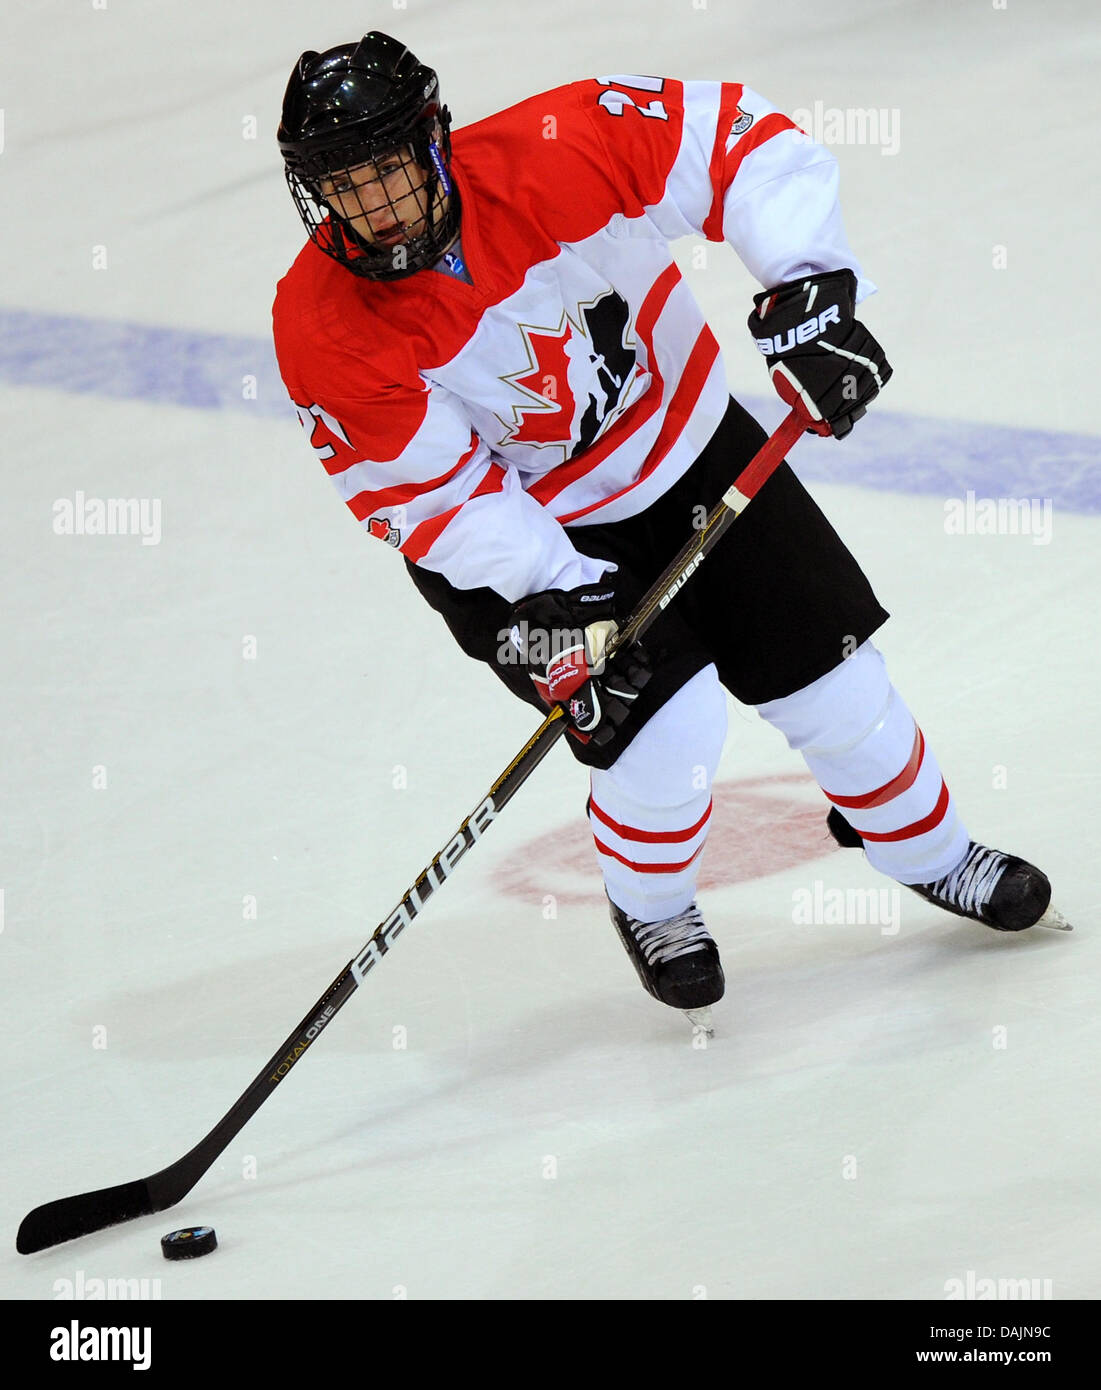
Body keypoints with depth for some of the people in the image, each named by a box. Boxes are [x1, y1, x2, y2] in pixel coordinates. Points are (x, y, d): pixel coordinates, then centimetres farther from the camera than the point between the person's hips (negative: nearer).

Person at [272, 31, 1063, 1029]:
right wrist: (553, 595, -28)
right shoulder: (324, 335, -27)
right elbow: (428, 495, -20)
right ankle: (651, 911, 16)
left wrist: (809, 287, -30)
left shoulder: (550, 154, -29)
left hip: (683, 434, 2)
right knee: (666, 725, -17)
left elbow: (744, 140, -21)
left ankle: (931, 854, 36)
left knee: (829, 672, 8)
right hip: (517, 532, -2)